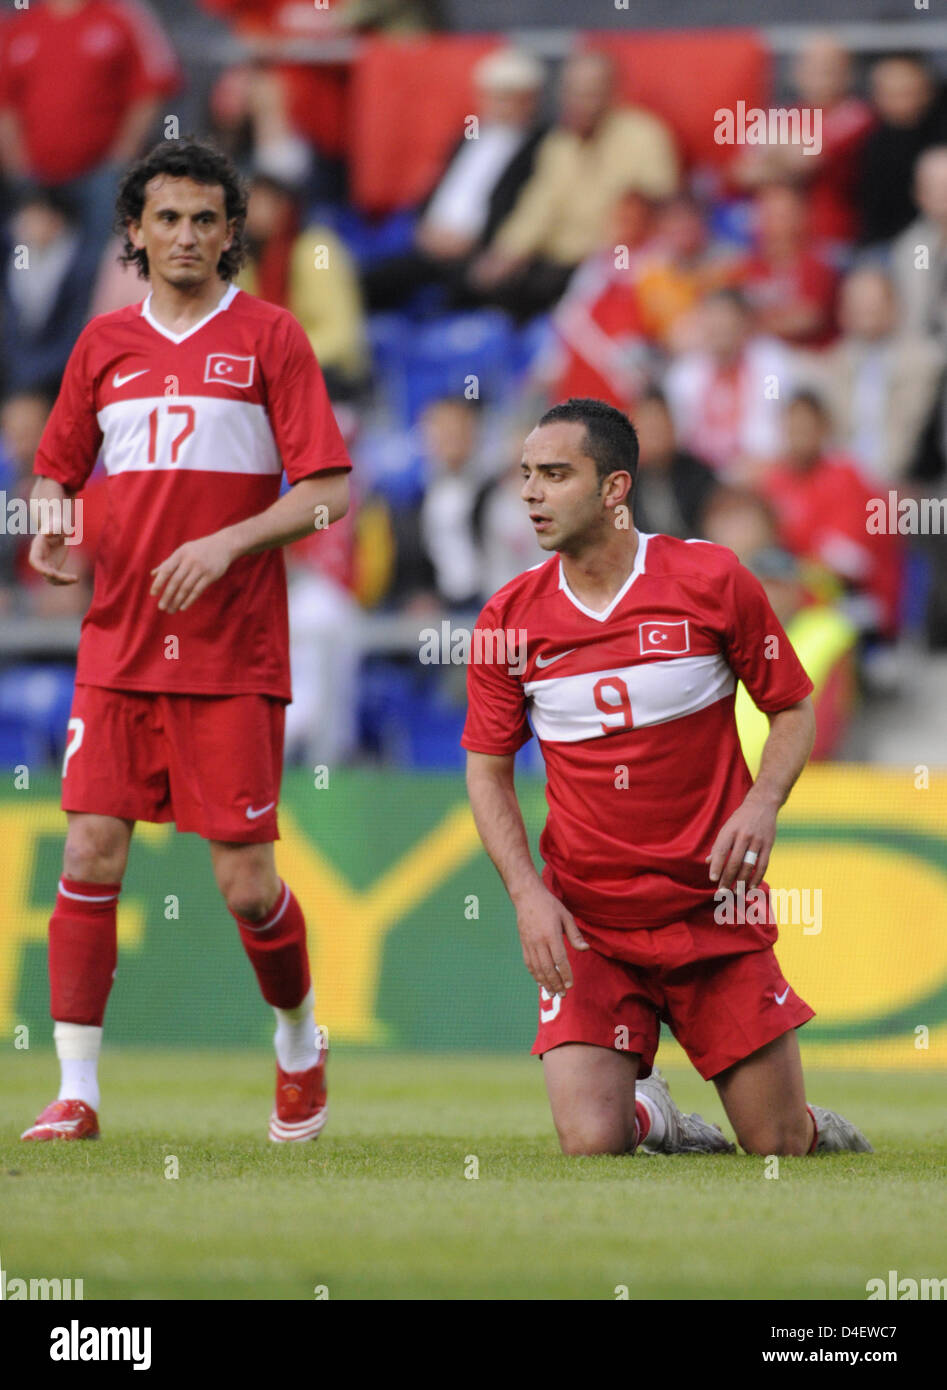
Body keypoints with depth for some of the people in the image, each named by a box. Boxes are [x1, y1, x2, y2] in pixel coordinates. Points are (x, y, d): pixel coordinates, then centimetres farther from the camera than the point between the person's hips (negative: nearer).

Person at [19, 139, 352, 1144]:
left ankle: (300, 1046, 25)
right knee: (92, 854, -8)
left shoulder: (269, 337, 1)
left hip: (234, 655, -3)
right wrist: (49, 529, -4)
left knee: (246, 882, -2)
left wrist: (227, 543, -17)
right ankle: (76, 1091, -2)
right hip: (118, 645, 3)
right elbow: (58, 469, 18)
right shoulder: (104, 343, 11)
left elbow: (328, 492, -4)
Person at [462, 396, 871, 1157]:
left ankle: (822, 1127, 37)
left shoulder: (713, 580, -6)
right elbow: (487, 770, 7)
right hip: (585, 923, 0)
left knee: (780, 1147, 0)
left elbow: (794, 708, 5)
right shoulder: (508, 618, -2)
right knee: (592, 1143, -16)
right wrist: (527, 894, -8)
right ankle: (657, 1123, 19)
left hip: (715, 912, 0)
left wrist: (762, 805, -14)